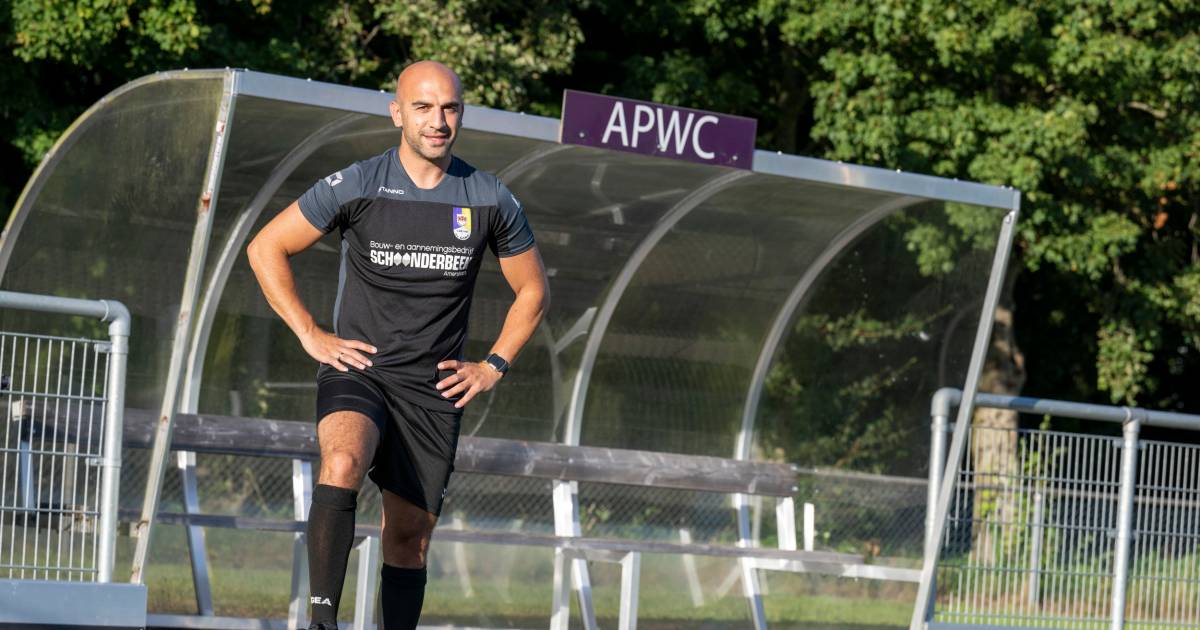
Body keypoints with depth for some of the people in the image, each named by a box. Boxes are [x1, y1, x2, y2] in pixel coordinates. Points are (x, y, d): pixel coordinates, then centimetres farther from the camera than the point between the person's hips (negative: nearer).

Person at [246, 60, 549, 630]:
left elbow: (533, 291, 17)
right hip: (357, 369, -3)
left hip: (435, 390, 3)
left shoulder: (490, 201, 2)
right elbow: (265, 249, 4)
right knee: (343, 464, -33)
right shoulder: (356, 187, -6)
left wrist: (494, 366, 7)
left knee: (410, 535, 6)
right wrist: (311, 336, -2)